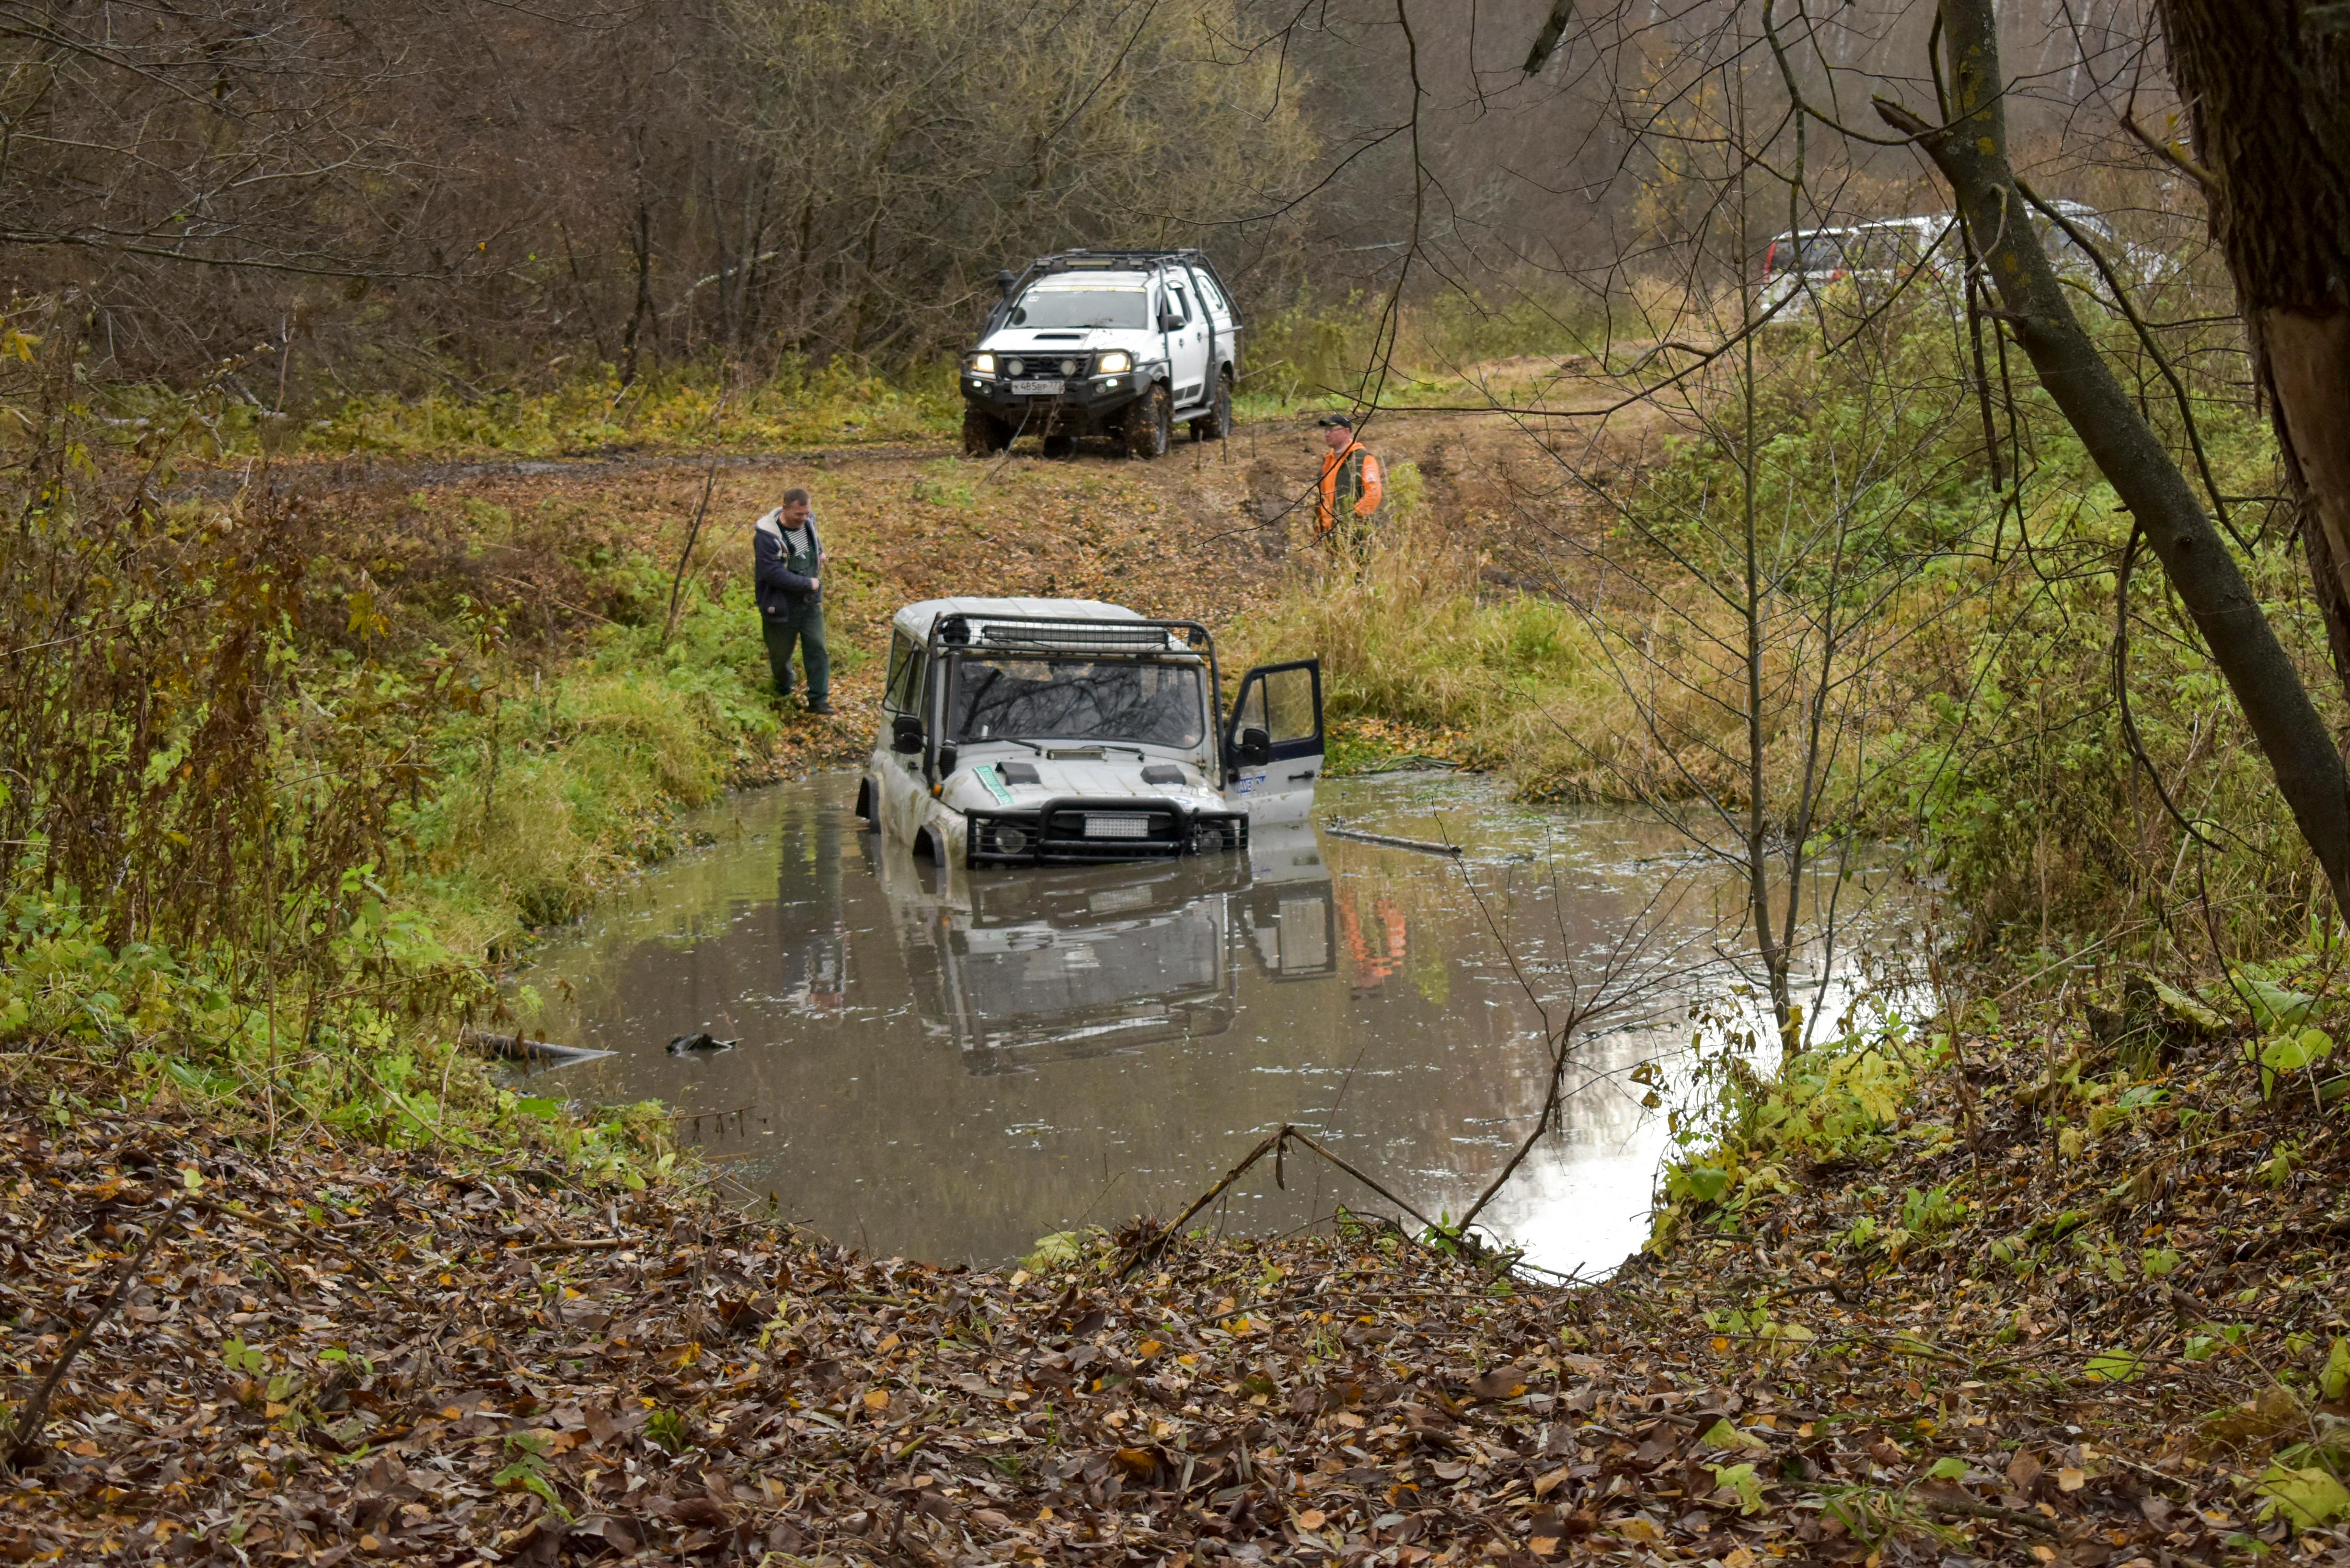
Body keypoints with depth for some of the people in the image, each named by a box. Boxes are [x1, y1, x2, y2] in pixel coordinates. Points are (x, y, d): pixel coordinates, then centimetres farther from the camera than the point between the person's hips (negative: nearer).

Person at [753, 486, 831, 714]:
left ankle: (818, 700, 2)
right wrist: (809, 584, -23)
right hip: (782, 607, -5)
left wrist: (819, 551, 14)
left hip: (811, 603, 5)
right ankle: (783, 693, 39)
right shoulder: (767, 536, -26)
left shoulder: (808, 521, -4)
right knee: (780, 654, 12)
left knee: (817, 649, -2)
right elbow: (774, 574, -30)